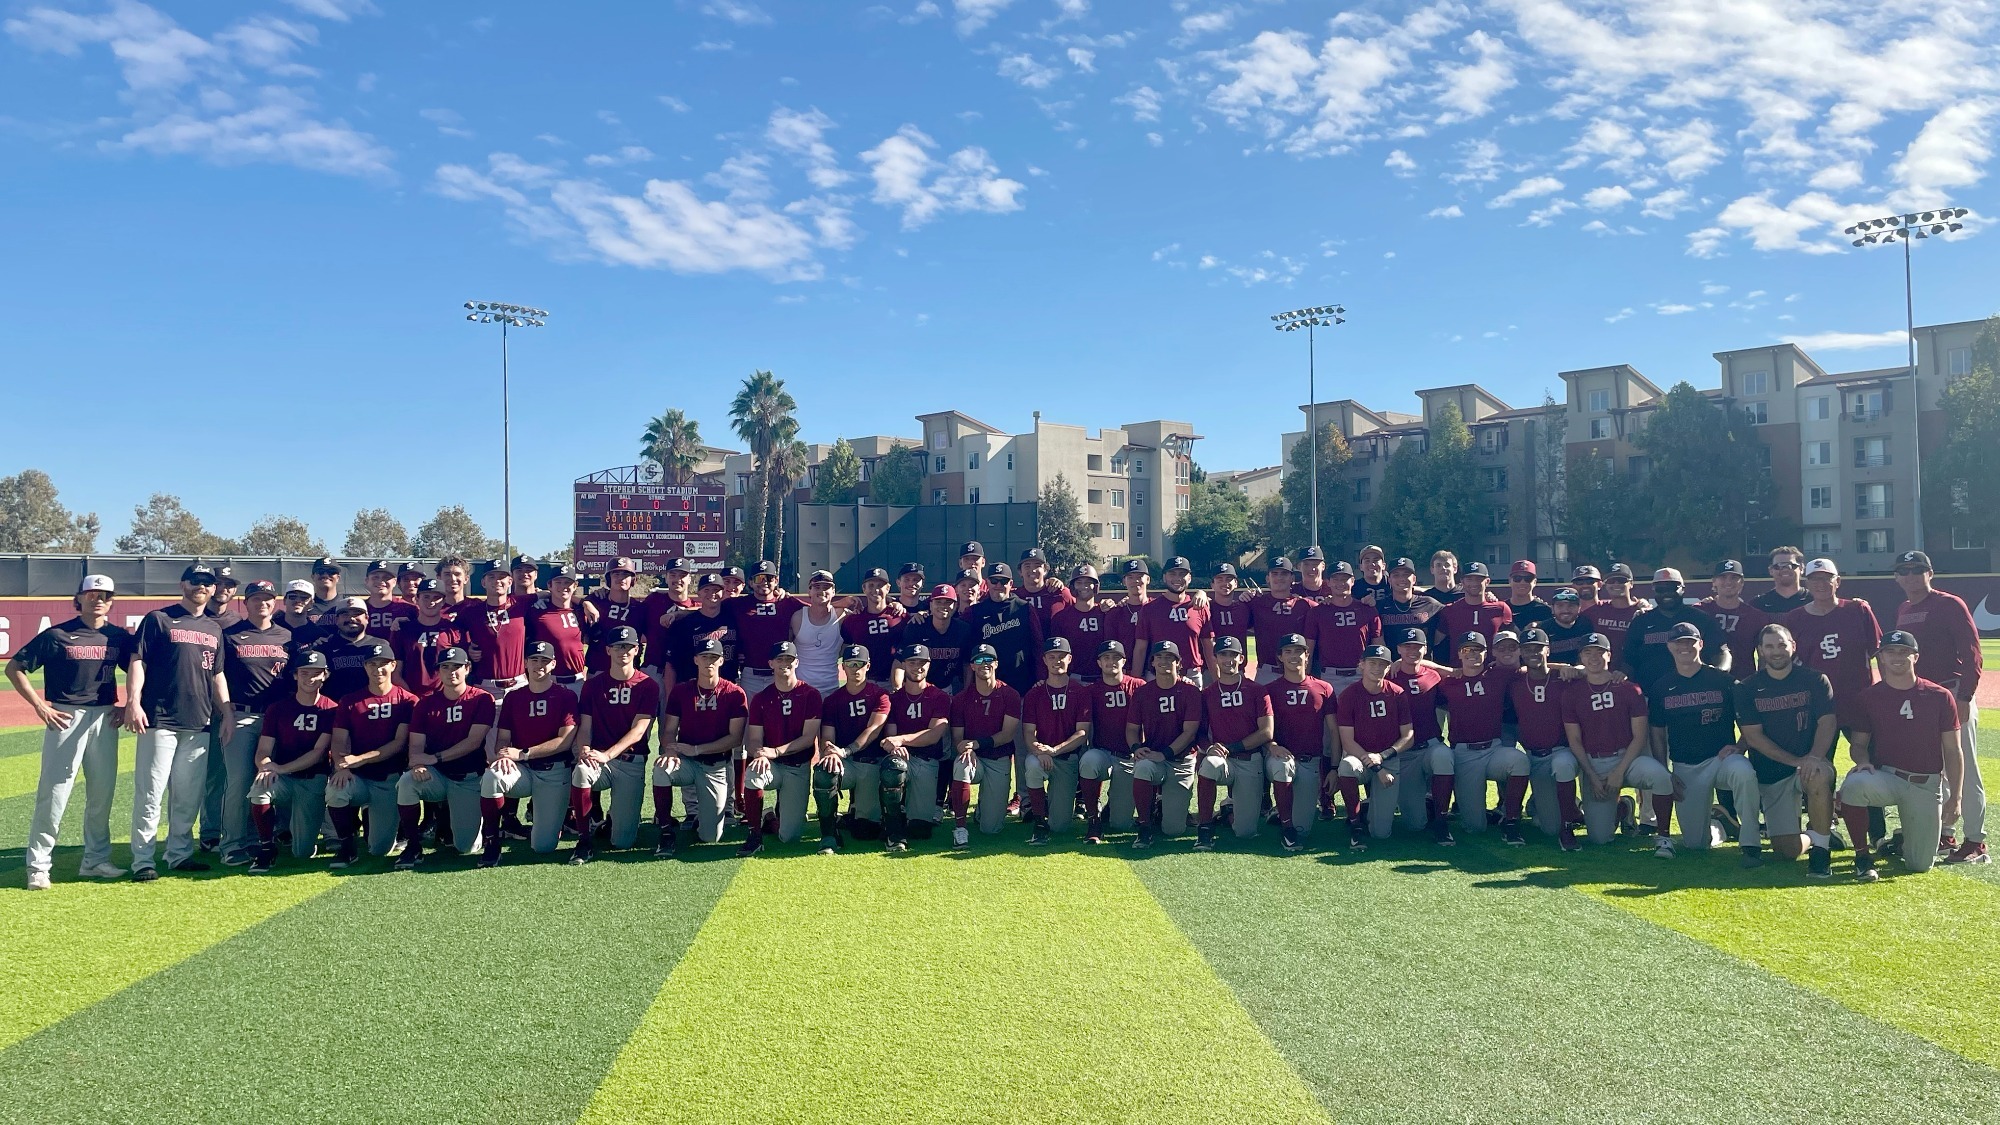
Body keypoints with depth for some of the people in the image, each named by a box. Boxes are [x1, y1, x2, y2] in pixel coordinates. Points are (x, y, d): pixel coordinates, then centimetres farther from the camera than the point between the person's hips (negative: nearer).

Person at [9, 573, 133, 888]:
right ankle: (38, 865, 4)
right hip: (66, 718, -4)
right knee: (54, 792, -5)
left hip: (105, 719, 4)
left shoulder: (119, 636, 7)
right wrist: (39, 706, -7)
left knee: (103, 792, 7)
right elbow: (14, 667, -1)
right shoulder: (57, 635, -3)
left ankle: (96, 860, 17)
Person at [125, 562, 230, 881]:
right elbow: (137, 661, -4)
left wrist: (227, 713, 11)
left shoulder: (214, 628, 17)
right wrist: (133, 702, -16)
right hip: (160, 720, -5)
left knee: (189, 794, 8)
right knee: (150, 791, -5)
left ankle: (179, 854, 17)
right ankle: (142, 859, 0)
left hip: (199, 723, 5)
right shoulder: (158, 619, 2)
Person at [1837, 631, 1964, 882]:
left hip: (1927, 786, 0)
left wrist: (1955, 797, -4)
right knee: (1854, 784, -38)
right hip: (1885, 777, 0)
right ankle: (1862, 856, -17)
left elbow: (1953, 752, 2)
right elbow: (1858, 743, 6)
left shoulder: (1940, 697, 0)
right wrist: (1863, 761, -18)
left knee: (1921, 865, -2)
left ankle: (1904, 840, 38)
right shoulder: (1869, 696, 1)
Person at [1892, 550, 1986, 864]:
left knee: (1963, 770, -4)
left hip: (1952, 694, -7)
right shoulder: (1902, 611, 13)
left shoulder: (1950, 605, -8)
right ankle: (1942, 835, 23)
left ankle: (1975, 841, 1)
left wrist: (1964, 698, -19)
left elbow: (1973, 656, -13)